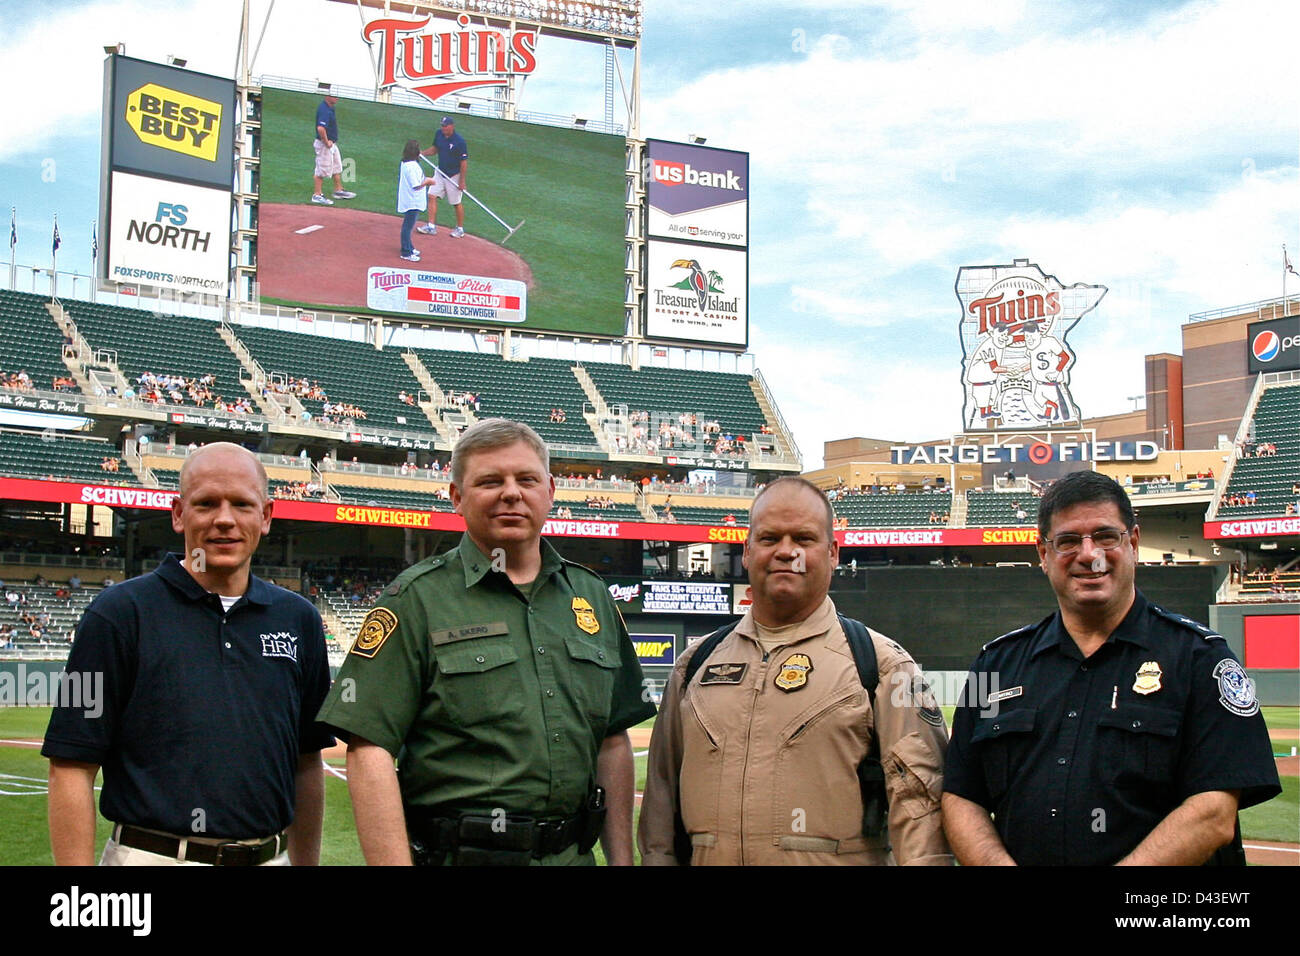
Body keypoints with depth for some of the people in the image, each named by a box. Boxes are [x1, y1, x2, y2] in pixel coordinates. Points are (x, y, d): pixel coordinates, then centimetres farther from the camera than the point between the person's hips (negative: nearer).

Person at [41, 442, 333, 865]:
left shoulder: (298, 619, 8)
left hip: (270, 858, 4)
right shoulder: (120, 612, -4)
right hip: (153, 855, -4)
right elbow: (72, 767, -8)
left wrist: (306, 862, 9)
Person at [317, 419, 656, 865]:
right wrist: (396, 861, -20)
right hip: (454, 853, -4)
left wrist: (621, 859, 8)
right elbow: (369, 750, -13)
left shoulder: (592, 596, 10)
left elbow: (613, 741, 13)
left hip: (573, 855, 5)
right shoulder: (417, 598, -5)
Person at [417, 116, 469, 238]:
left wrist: (462, 181, -18)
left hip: (454, 176, -6)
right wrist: (422, 153, -3)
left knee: (457, 203, 5)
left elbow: (464, 162, -18)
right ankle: (431, 226, 7)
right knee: (432, 196, 1)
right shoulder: (439, 134, -3)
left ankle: (460, 229, 21)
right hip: (440, 172, 6)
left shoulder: (459, 141, -22)